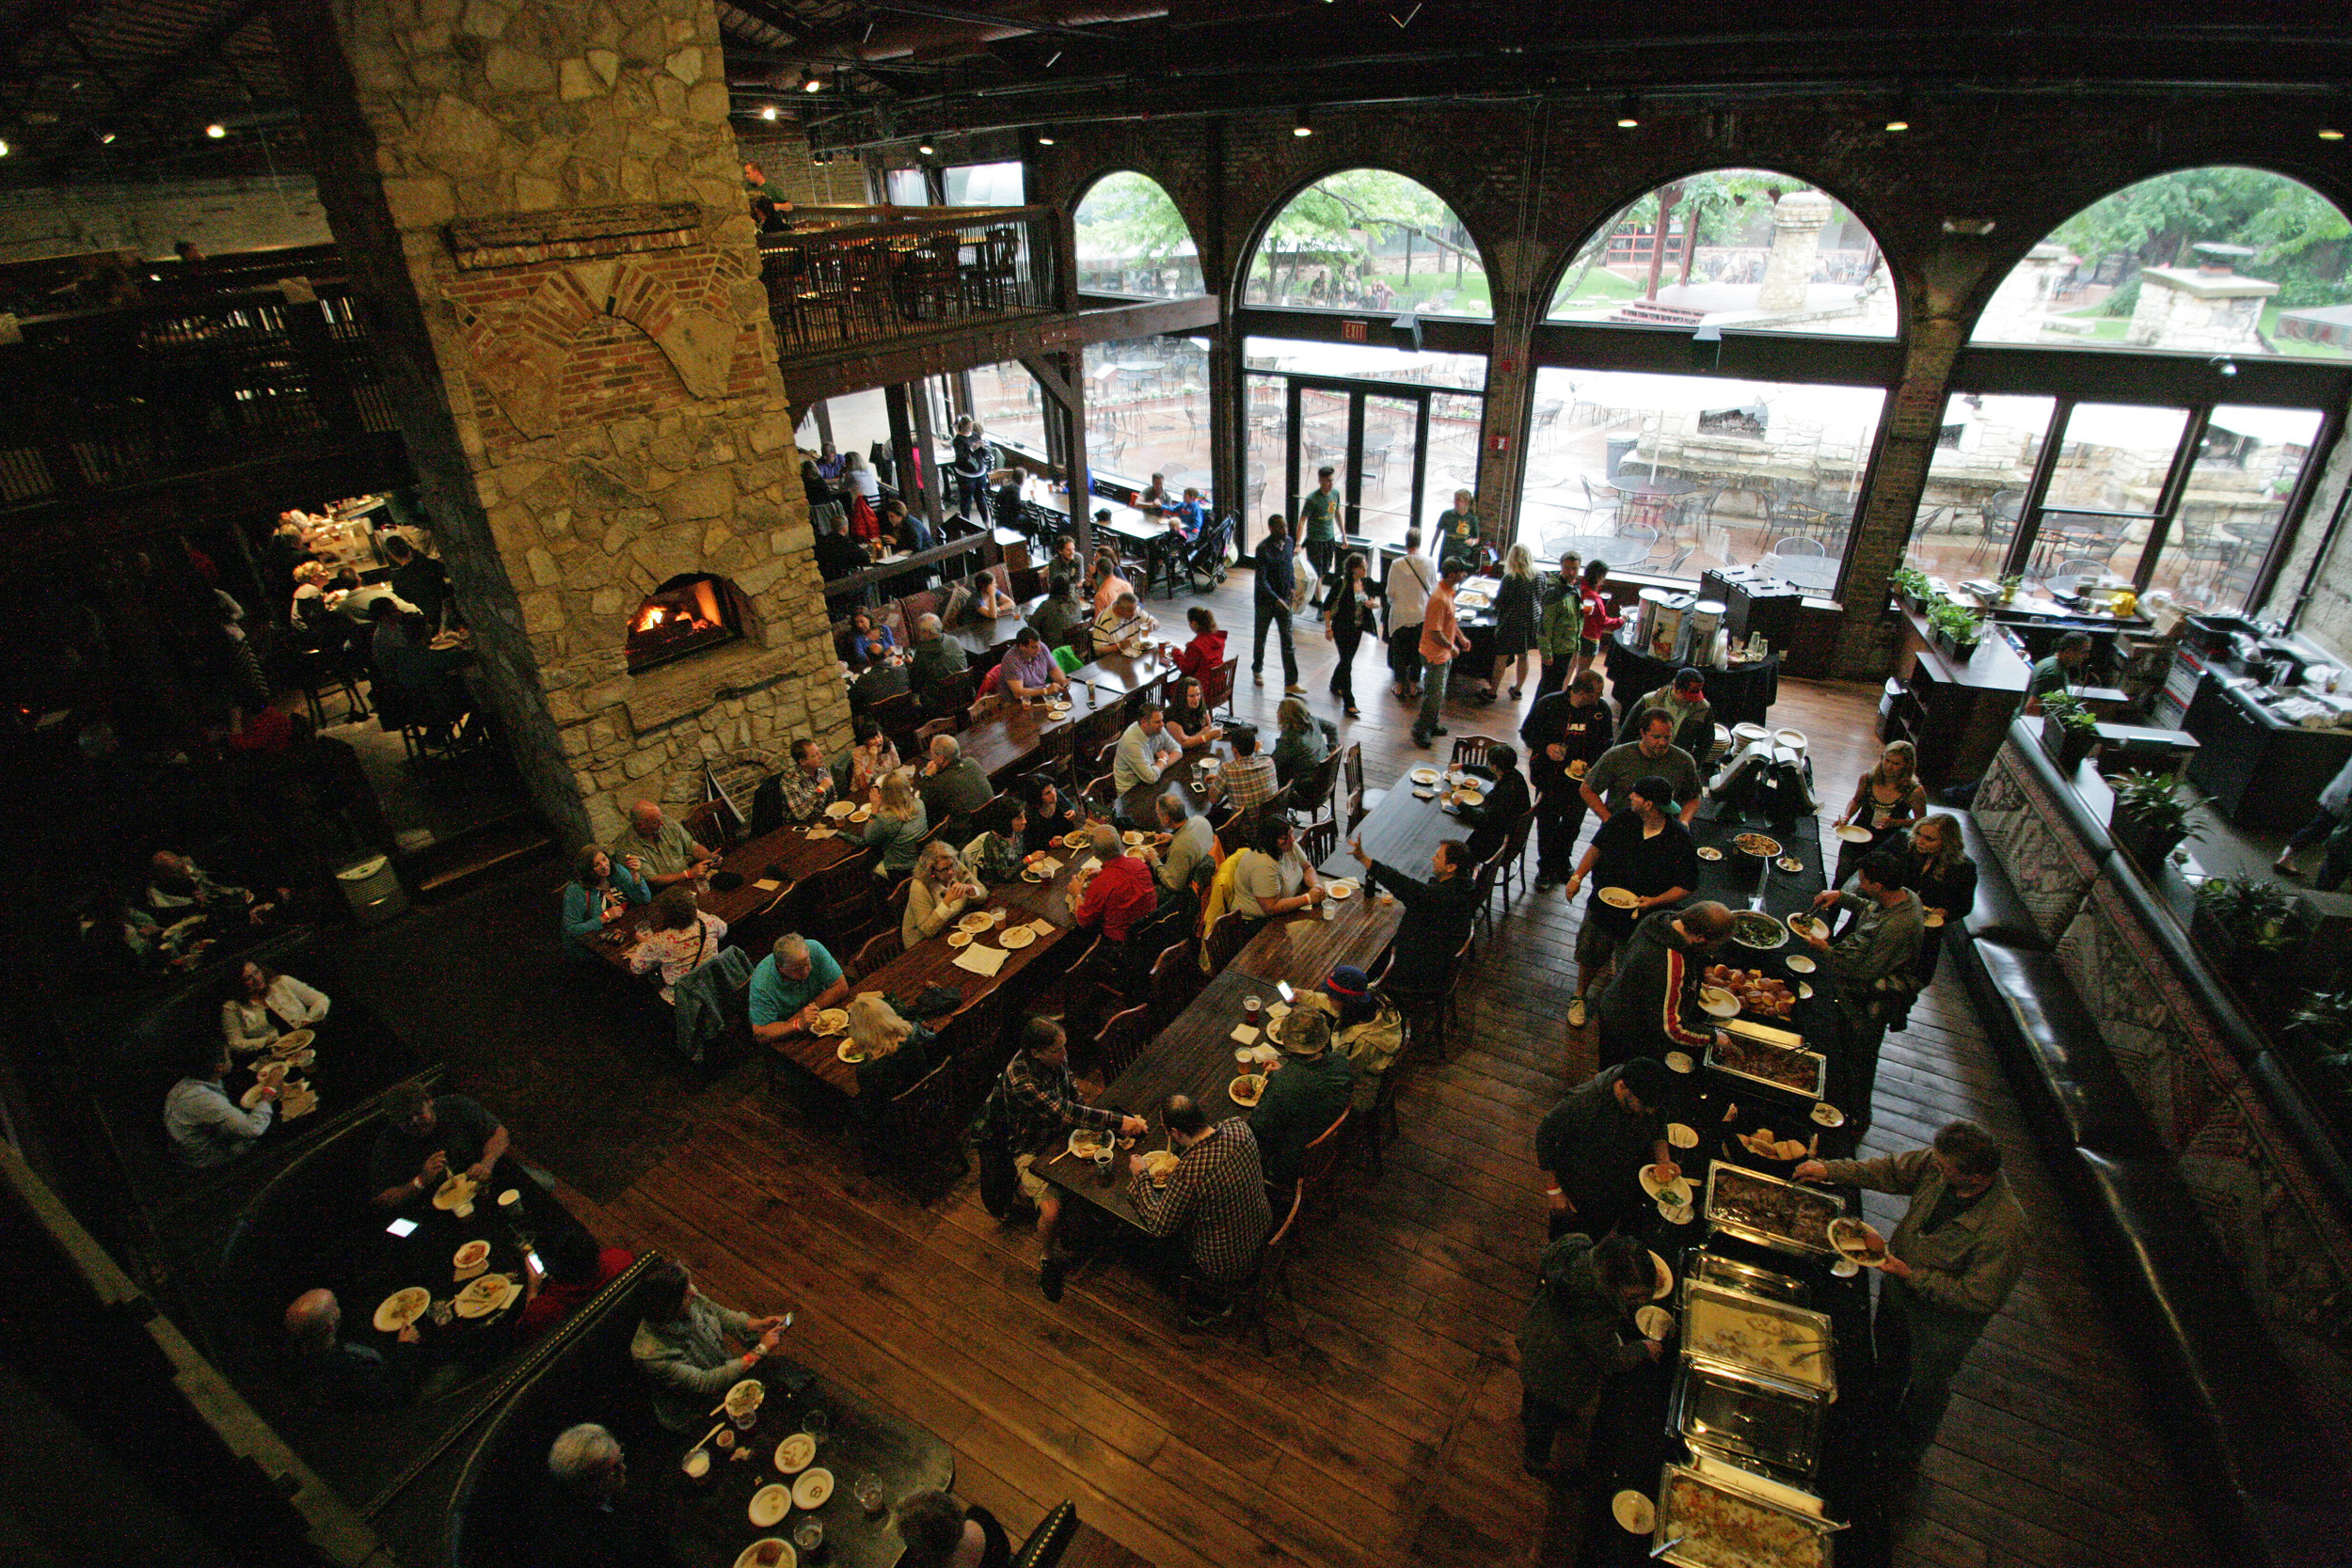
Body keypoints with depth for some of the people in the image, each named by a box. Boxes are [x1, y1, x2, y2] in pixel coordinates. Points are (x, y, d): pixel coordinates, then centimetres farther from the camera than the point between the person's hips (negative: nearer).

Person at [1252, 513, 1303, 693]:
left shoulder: (1288, 542, 0)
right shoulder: (1263, 548, -19)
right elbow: (1261, 579, -22)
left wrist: (1293, 586, 3)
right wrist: (1276, 599, -27)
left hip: (1284, 599, 4)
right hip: (1266, 600, -4)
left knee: (1287, 641, 0)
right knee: (1261, 638, 14)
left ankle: (1291, 683, 2)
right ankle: (1257, 670, 40)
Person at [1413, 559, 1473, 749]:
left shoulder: (1449, 592, 6)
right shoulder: (1439, 598, -28)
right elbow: (1435, 633, -28)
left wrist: (1461, 637, 15)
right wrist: (1451, 647, -15)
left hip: (1444, 653, 10)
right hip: (1435, 655, -10)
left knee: (1438, 693, 20)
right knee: (1435, 694, -4)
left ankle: (1433, 725, 34)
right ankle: (1420, 731, 6)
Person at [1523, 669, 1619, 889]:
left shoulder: (1602, 709, -3)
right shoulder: (1548, 704, -9)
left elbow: (1605, 743, 8)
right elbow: (1527, 732, 2)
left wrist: (1590, 763, -9)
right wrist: (1546, 747, -15)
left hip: (1580, 777, 2)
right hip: (1550, 774, -1)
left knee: (1573, 822, 6)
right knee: (1547, 822, 6)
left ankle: (1561, 863, 33)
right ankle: (1545, 868, 27)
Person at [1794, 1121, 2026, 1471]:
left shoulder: (2004, 1228, -39)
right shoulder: (1936, 1163, -24)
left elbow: (1978, 1297, -29)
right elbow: (1892, 1170, -4)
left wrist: (1912, 1275, -29)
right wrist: (1831, 1170, -10)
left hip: (1944, 1319, -5)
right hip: (1900, 1287, 6)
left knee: (1926, 1385, 23)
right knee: (1888, 1357, 31)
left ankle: (1905, 1454, 52)